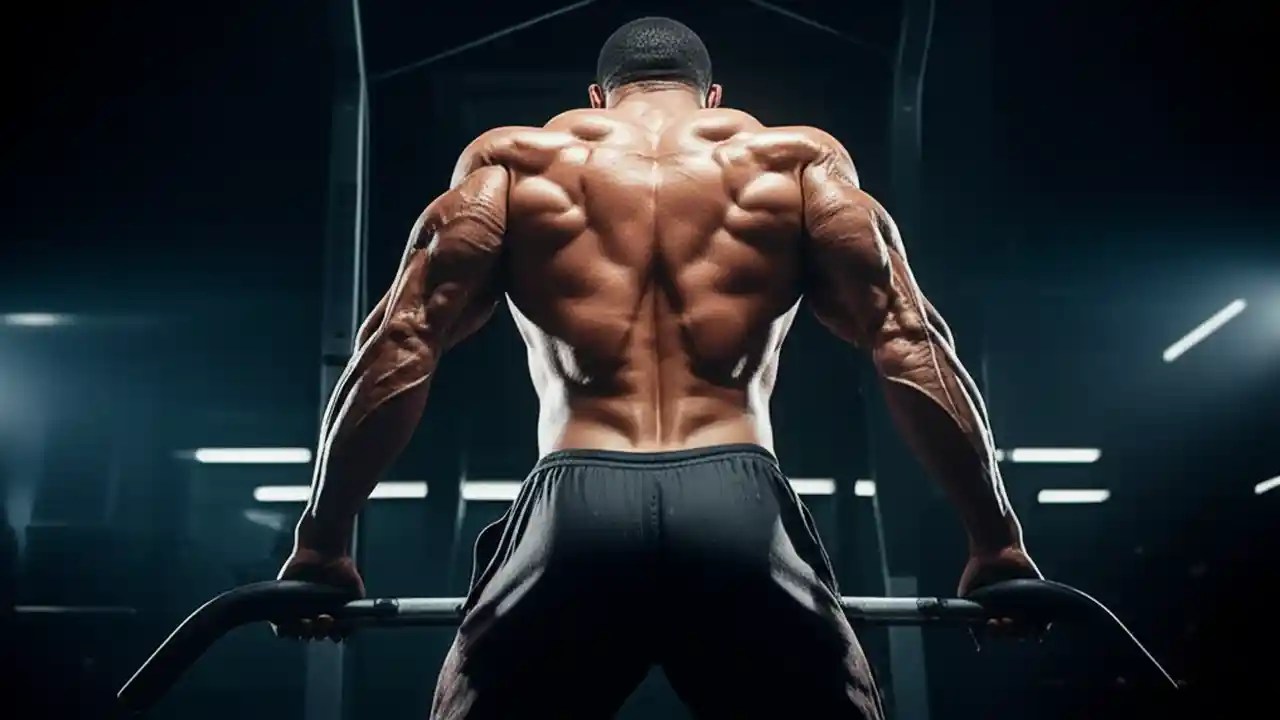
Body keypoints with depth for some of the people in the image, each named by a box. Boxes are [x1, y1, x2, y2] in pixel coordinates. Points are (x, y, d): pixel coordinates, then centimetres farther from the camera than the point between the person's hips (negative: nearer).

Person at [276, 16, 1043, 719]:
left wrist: (323, 543, 13)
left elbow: (401, 343, 10)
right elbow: (910, 342, 9)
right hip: (742, 515, 0)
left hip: (574, 516, 0)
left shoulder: (509, 160, 19)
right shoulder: (800, 159, 18)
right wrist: (997, 545, 12)